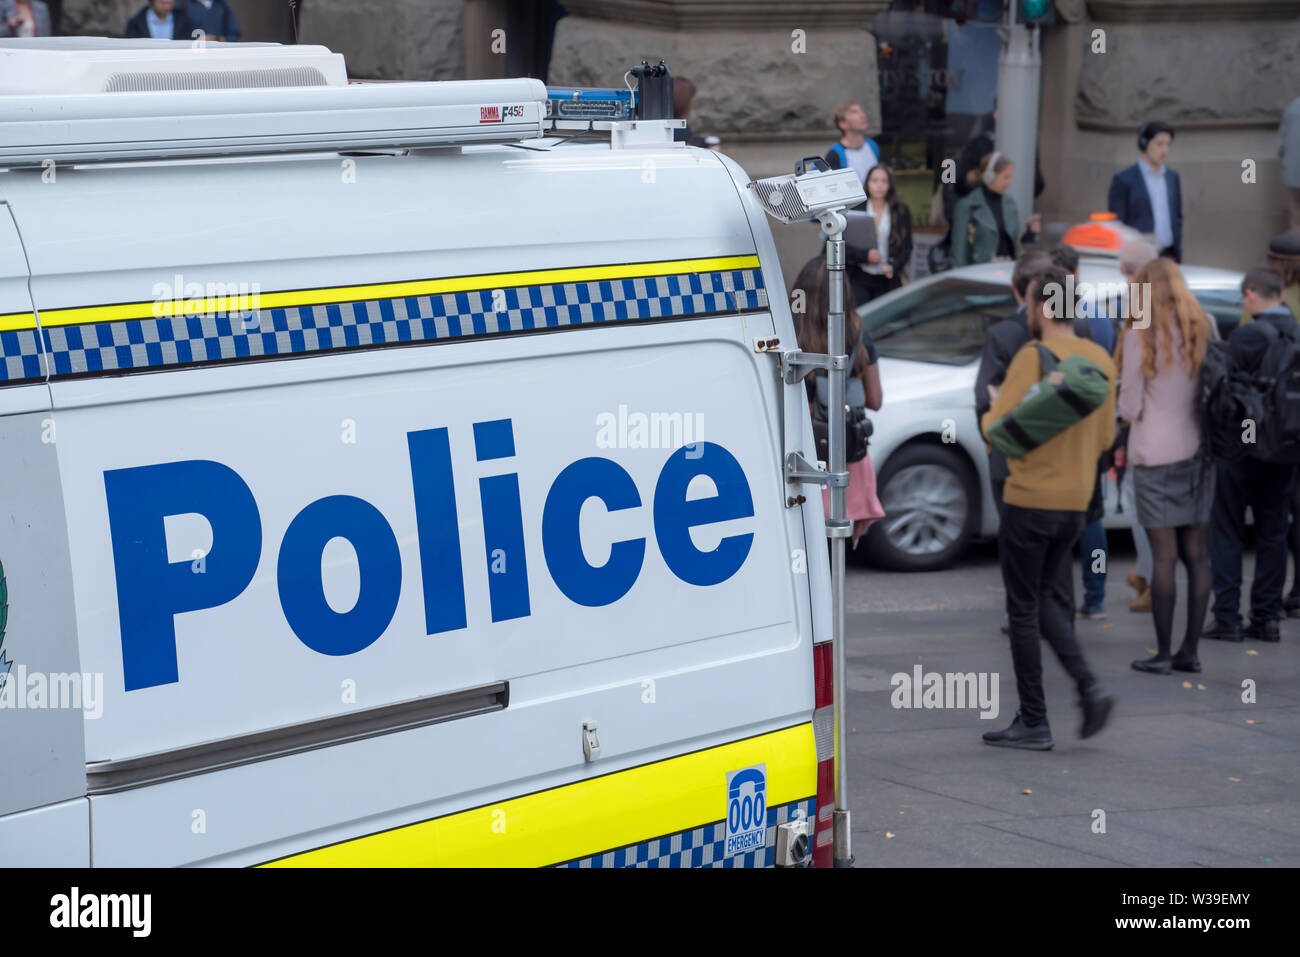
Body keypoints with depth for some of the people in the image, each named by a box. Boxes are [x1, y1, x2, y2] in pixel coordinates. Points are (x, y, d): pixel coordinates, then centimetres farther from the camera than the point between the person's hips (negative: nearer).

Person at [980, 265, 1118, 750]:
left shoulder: (1033, 357, -15)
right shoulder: (1101, 360, 7)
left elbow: (997, 431, -17)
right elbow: (1105, 438, 13)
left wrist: (993, 407, 3)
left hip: (1029, 498, -7)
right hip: (1076, 501, 7)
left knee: (1024, 610, 2)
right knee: (1048, 600, 19)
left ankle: (1034, 723, 7)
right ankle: (1089, 686, 1)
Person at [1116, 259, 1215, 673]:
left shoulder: (1140, 335, -8)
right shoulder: (1205, 327, 4)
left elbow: (1129, 407, -7)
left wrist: (1128, 410, 14)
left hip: (1156, 453, -4)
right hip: (1199, 450, 4)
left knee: (1164, 555, -3)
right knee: (1196, 553, 8)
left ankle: (1163, 652, 0)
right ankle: (1190, 650, 12)